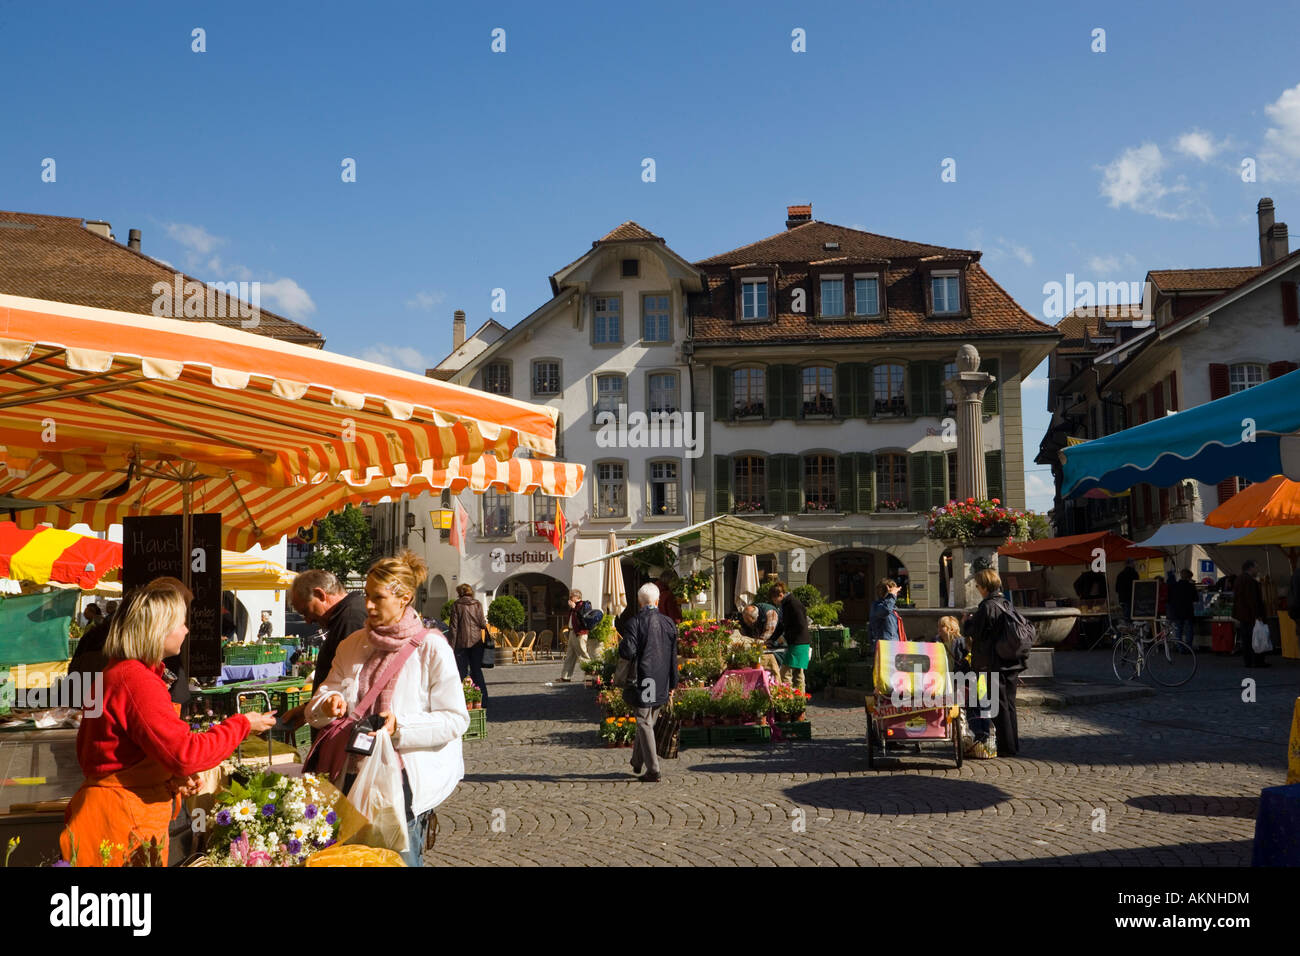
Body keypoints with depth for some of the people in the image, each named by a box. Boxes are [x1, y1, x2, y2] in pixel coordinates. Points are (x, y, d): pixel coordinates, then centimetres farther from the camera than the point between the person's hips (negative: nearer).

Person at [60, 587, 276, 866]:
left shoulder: (115, 673, 13)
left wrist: (169, 777, 6)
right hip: (122, 823, -10)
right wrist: (242, 725, -12)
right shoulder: (137, 681, -21)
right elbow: (186, 754, -26)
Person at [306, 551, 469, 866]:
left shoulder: (432, 648, -7)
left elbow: (456, 719, -10)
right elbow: (316, 707, 12)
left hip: (408, 772, -5)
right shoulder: (353, 645, 11)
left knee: (400, 857, -11)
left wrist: (401, 726, -22)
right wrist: (328, 704, -12)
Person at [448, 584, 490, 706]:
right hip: (476, 641, 2)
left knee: (462, 671, 4)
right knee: (477, 670, 9)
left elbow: (454, 626, -4)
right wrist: (485, 623, 21)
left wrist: (452, 644, -1)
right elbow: (482, 623, -3)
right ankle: (482, 699, 5)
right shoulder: (477, 604, 1)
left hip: (461, 642, -2)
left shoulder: (456, 605, -2)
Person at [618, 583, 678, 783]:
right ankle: (637, 763, 31)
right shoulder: (668, 623, 4)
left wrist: (621, 644, 5)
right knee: (648, 723, 18)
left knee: (644, 724, 1)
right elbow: (674, 657, 8)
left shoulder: (636, 622, -12)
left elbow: (627, 652, -18)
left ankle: (653, 769, -2)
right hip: (661, 684, 5)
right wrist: (672, 684, 16)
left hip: (641, 682, -5)